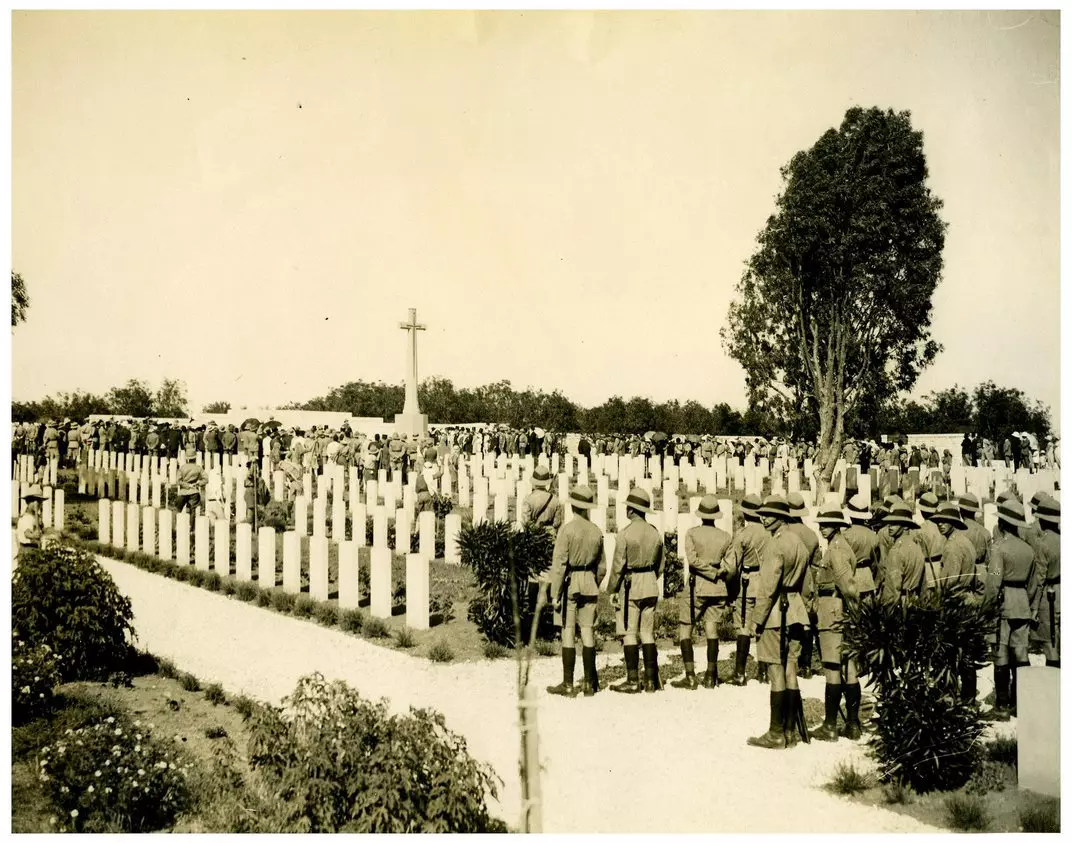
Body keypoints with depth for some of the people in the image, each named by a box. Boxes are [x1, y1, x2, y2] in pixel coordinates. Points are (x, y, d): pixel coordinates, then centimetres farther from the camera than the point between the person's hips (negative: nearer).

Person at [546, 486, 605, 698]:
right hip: (589, 585, 5)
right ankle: (589, 683, 12)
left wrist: (555, 593, -10)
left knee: (568, 633, 0)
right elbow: (602, 567, 10)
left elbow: (559, 564, -13)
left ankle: (568, 684, 3)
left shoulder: (567, 530, -11)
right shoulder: (597, 532, 4)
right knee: (588, 632, 8)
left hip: (570, 584, -4)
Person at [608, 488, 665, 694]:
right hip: (651, 586, 5)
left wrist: (612, 590, -2)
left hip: (631, 586, -5)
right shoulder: (655, 532, 5)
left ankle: (633, 681, 1)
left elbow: (618, 564, -11)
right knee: (648, 632, 10)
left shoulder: (625, 532, -12)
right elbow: (660, 565, 12)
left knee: (630, 633, 0)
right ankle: (651, 680, 11)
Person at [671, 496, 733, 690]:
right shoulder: (726, 537, 2)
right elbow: (731, 566, 2)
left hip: (696, 587, -3)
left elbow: (692, 559, -16)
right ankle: (710, 677, 7)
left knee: (684, 629, 4)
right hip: (719, 588, 3)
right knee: (712, 630, 8)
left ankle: (690, 676, -4)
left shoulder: (692, 533, -6)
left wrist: (713, 573, -10)